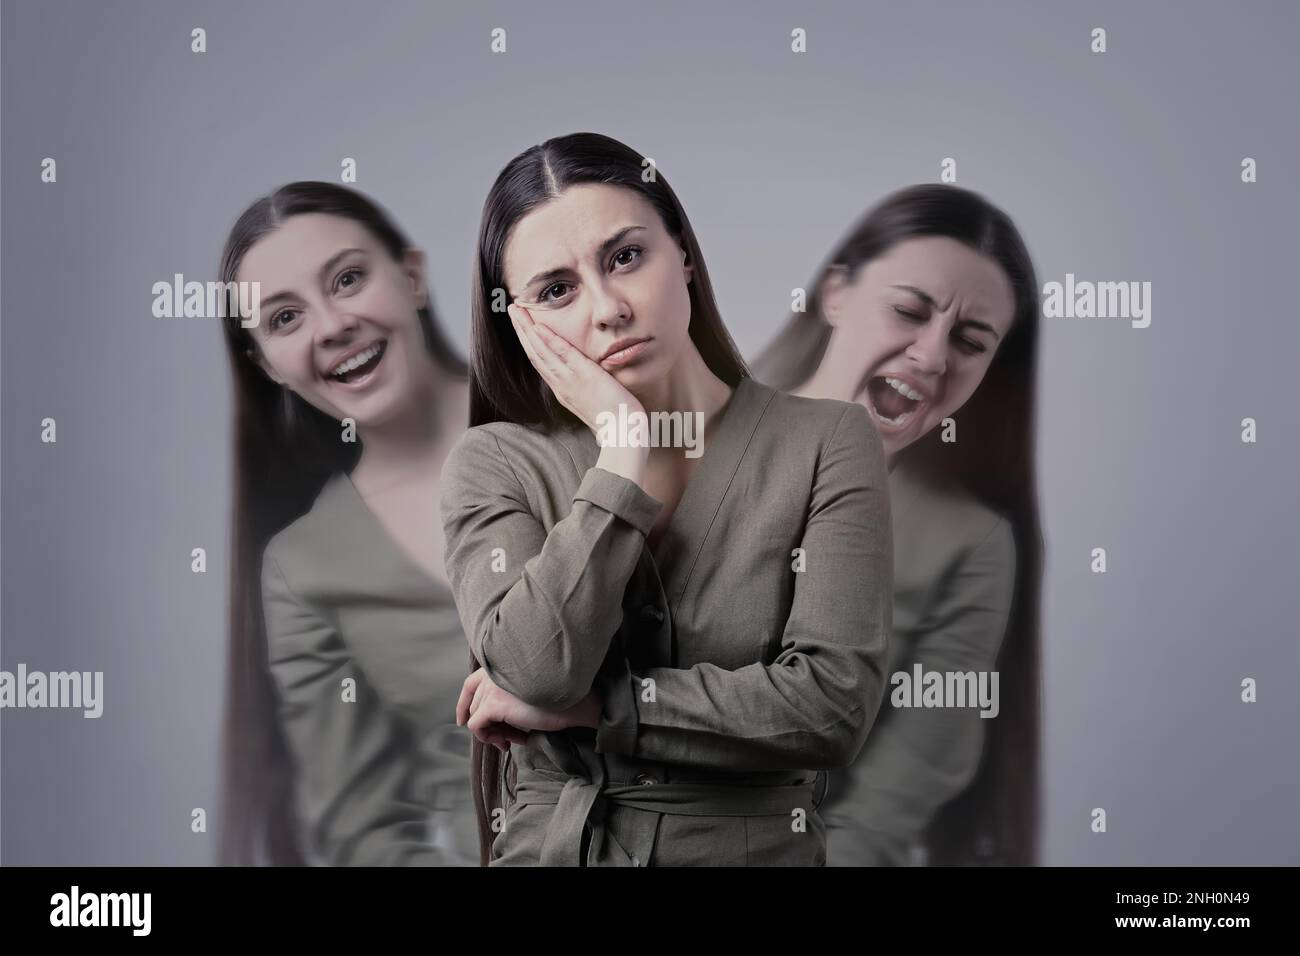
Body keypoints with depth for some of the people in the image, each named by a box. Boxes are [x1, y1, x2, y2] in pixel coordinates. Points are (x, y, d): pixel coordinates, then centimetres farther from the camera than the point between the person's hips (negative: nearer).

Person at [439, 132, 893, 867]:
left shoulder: (827, 443, -3)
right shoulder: (494, 463, 0)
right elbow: (539, 671, -14)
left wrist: (587, 707, -10)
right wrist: (621, 445, -10)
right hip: (544, 846, 1)